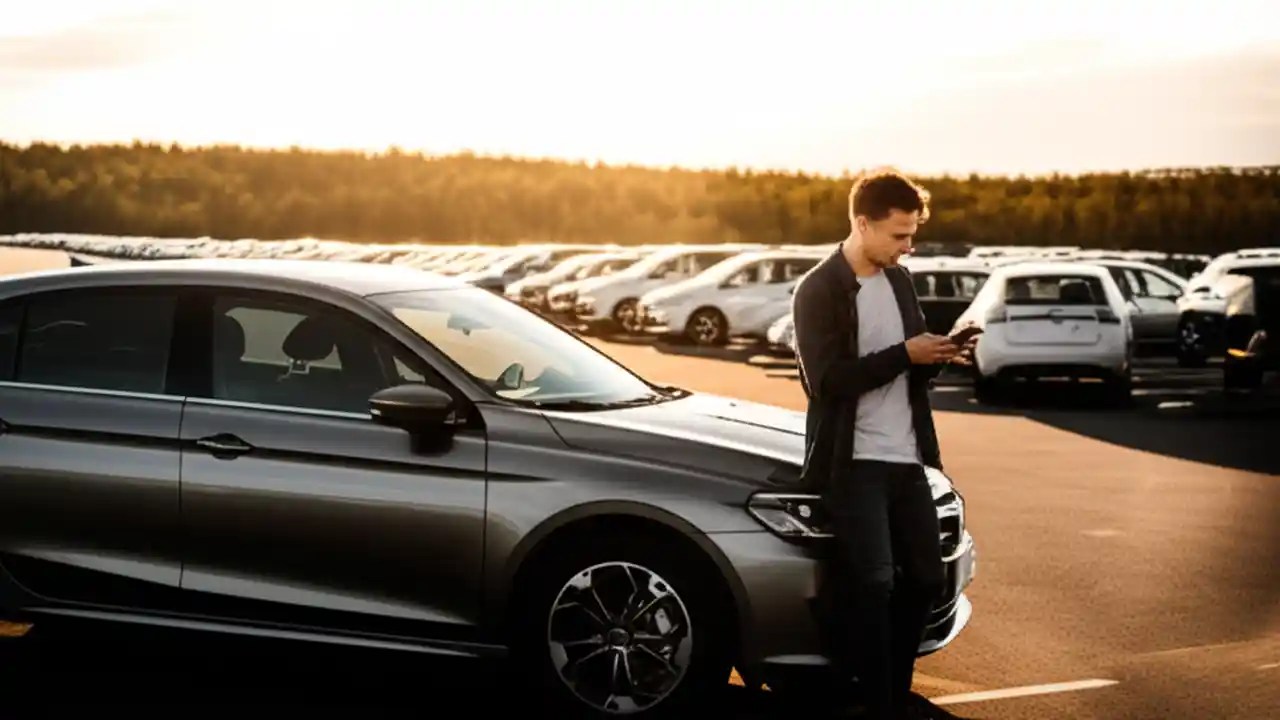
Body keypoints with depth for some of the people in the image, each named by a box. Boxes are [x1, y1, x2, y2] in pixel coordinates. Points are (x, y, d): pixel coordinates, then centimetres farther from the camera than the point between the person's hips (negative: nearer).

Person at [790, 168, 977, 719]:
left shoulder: (900, 280, 11)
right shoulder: (818, 291, -10)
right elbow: (827, 380, -19)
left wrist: (936, 356, -4)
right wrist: (905, 354, -22)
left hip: (906, 457, 7)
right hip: (853, 462, -7)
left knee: (926, 577, 11)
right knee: (872, 584, -9)